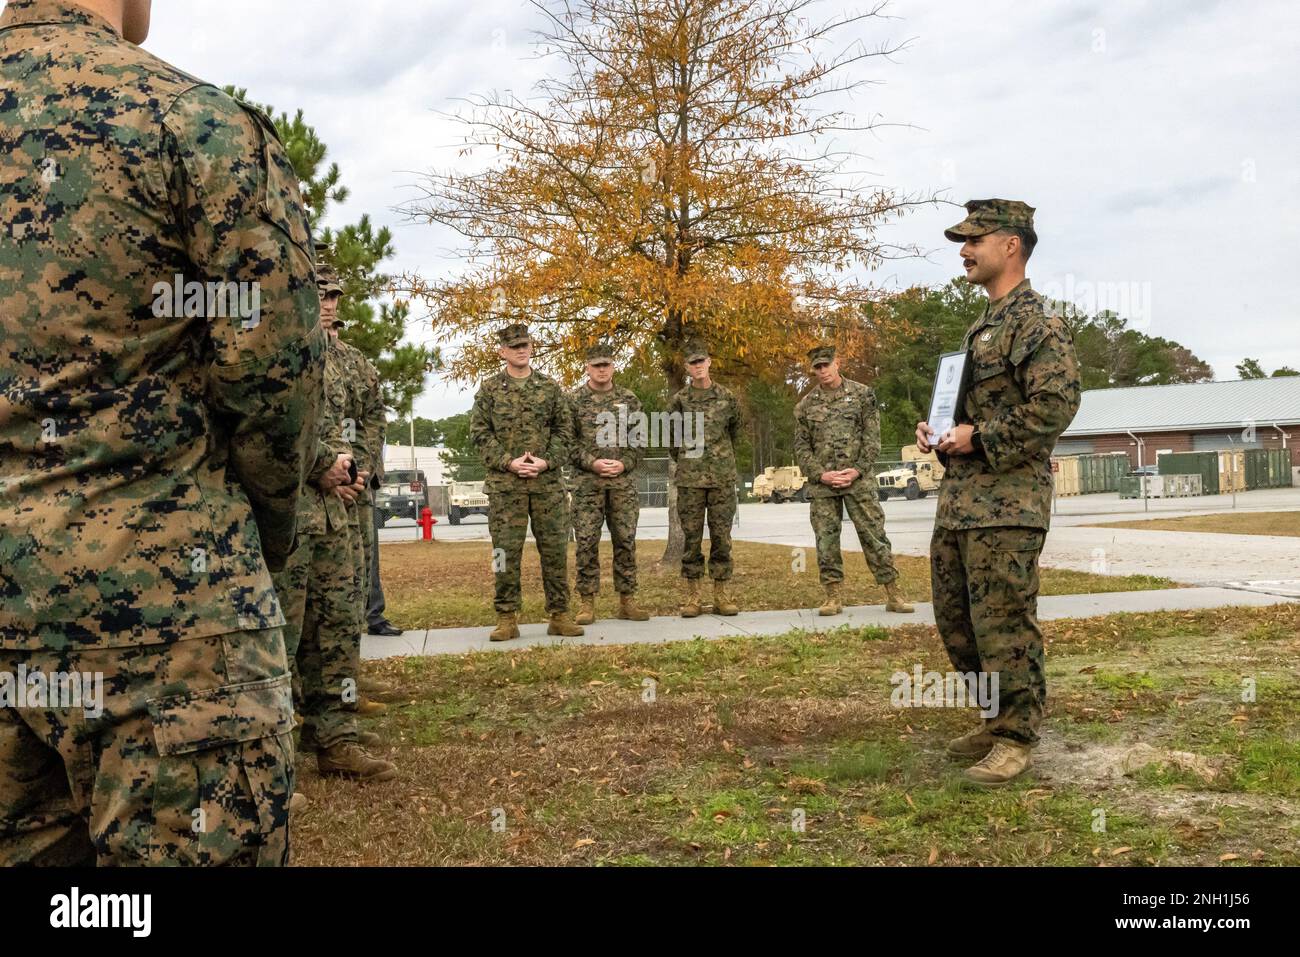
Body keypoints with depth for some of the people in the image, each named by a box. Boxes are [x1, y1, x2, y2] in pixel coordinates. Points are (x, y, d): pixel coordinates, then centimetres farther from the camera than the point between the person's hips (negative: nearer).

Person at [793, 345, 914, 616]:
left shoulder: (862, 394, 4)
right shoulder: (805, 405, 9)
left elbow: (872, 438, 0)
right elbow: (801, 447, 7)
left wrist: (857, 470, -11)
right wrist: (821, 474, -7)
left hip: (859, 479, -2)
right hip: (822, 483, 2)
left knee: (874, 534, -2)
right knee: (826, 540, 2)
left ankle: (892, 593, 3)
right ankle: (834, 596, 9)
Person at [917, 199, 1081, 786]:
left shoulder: (1036, 323, -10)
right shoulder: (983, 326, 20)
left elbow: (1055, 406, -21)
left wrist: (980, 438, -18)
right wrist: (940, 431, 10)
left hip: (1006, 503, -10)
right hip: (958, 499, 10)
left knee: (1004, 624, -5)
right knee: (955, 622, 14)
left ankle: (1016, 738, 6)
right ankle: (999, 720, 26)